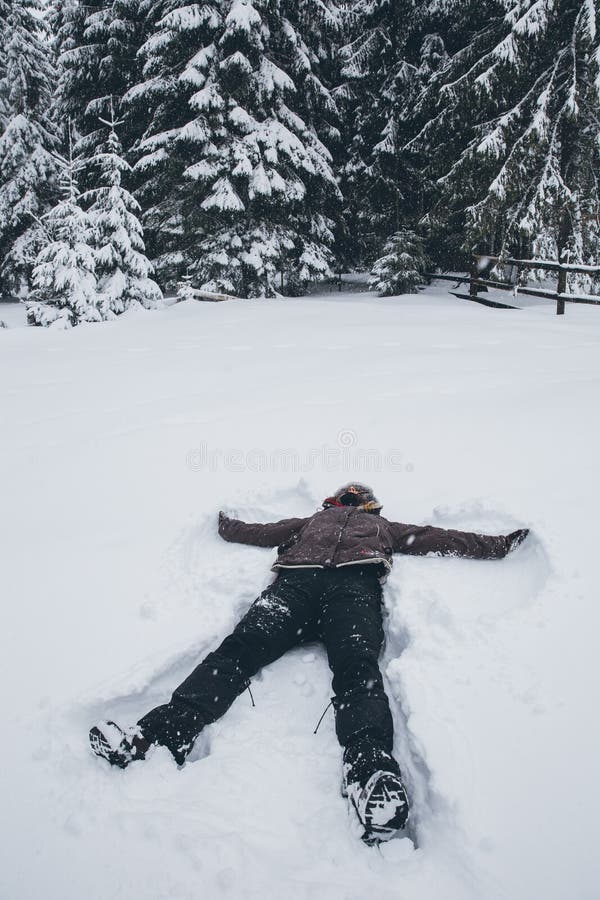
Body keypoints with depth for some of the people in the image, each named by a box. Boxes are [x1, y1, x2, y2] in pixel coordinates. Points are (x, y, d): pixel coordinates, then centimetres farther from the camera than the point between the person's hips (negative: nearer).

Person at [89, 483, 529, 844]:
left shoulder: (382, 526, 46)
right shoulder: (310, 522, 48)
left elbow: (437, 538, 43)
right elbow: (255, 532, 49)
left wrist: (499, 545, 41)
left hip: (354, 582, -1)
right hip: (295, 580, 2)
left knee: (357, 663, -35)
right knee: (243, 644, -29)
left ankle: (370, 764, -62)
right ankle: (168, 728, -49)